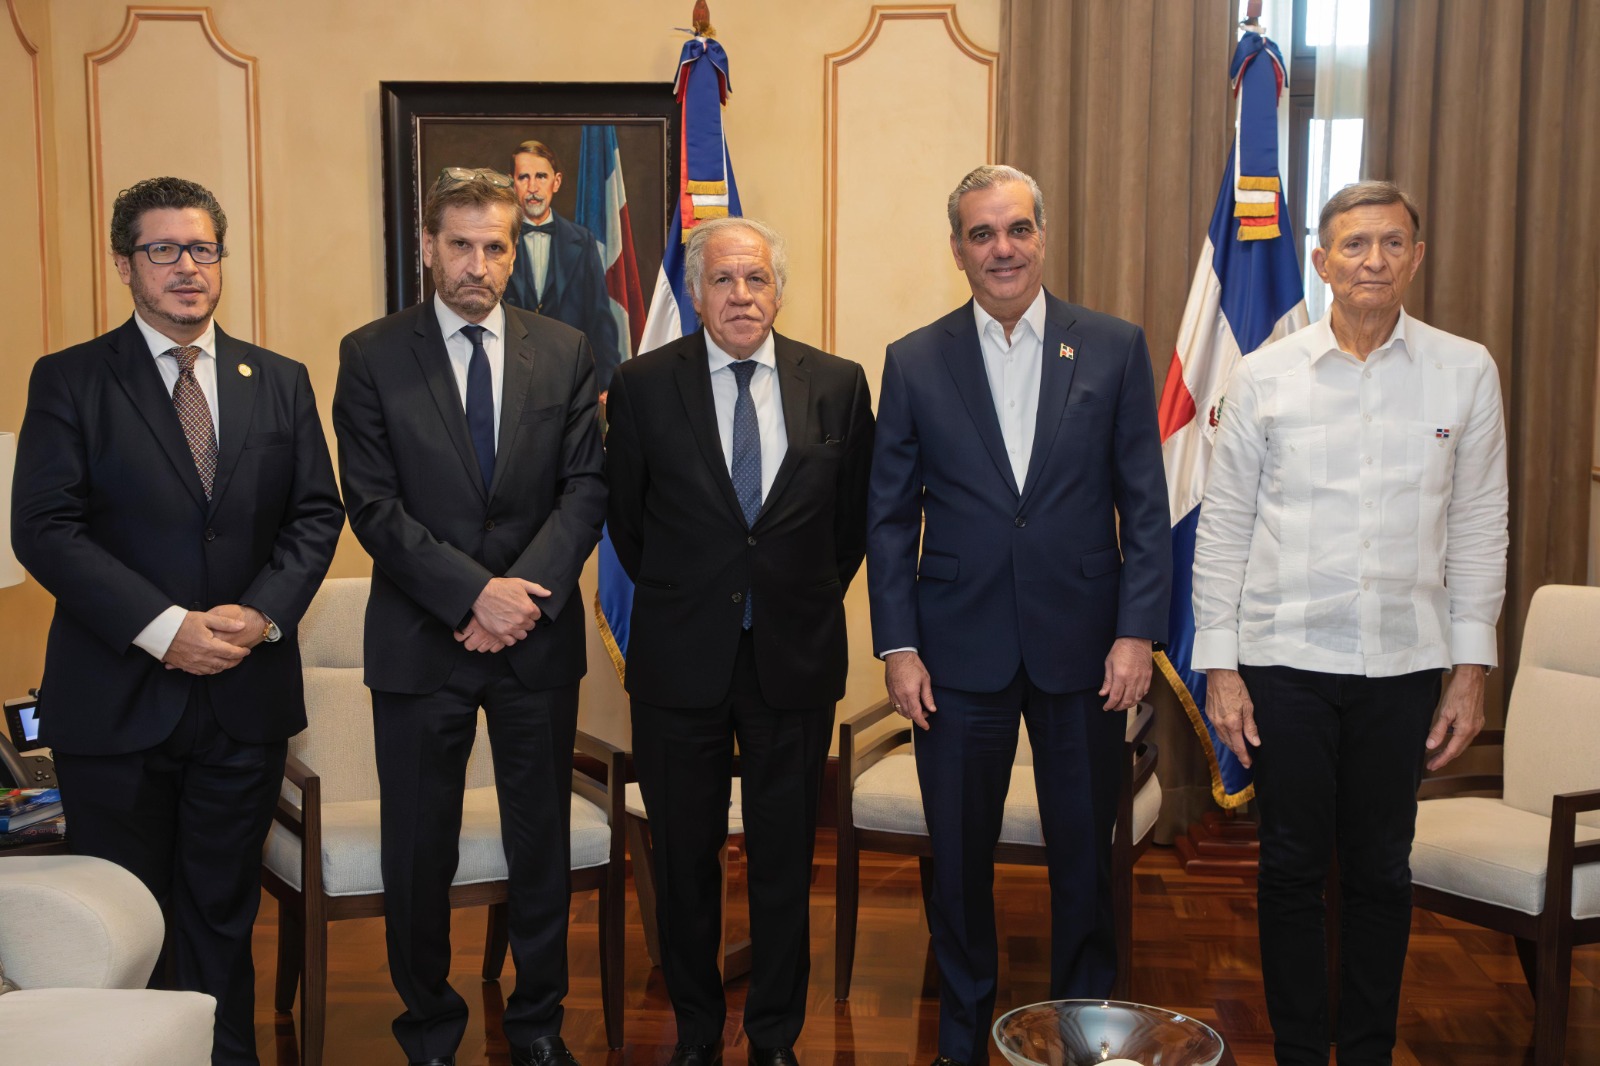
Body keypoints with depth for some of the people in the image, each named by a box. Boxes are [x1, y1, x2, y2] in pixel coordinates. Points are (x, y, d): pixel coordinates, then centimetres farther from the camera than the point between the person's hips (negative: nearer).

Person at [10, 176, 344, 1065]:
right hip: (116, 700, -2)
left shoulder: (280, 383, 8)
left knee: (224, 915, 13)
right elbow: (44, 528, -9)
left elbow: (318, 514, 5)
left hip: (245, 693, 2)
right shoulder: (69, 382, -1)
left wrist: (262, 612, -12)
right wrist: (164, 627, -18)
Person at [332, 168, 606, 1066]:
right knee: (419, 849, 8)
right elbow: (374, 504, -8)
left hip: (539, 637, 2)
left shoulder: (565, 352, 5)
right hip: (420, 639, -1)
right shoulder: (372, 355, -1)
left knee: (542, 841, 12)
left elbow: (587, 487, 0)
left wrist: (526, 592, -13)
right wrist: (474, 592, -17)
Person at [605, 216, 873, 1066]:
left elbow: (854, 516, 9)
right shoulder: (642, 387, -3)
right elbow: (626, 516, 7)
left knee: (785, 859, 10)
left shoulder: (839, 385, 0)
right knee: (684, 855, 11)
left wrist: (809, 601, 8)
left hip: (795, 657, 1)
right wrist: (676, 598, 9)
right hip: (681, 659, 0)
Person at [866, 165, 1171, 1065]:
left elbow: (1145, 505, 0)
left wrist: (1137, 632, -6)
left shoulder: (1116, 348, 1)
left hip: (1083, 647, 0)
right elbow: (891, 517, 3)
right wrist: (898, 646, -3)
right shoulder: (915, 363, 2)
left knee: (1086, 854, 12)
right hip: (961, 651, 0)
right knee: (960, 855, 11)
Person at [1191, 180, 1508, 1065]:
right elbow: (1222, 528, 1)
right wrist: (1220, 667, -3)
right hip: (1284, 659, -1)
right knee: (1292, 868, 9)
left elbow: (1478, 528, 5)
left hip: (1403, 662, 1)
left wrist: (1471, 668, 2)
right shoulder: (1265, 376, -1)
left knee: (1381, 872, 12)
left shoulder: (1465, 371, 2)